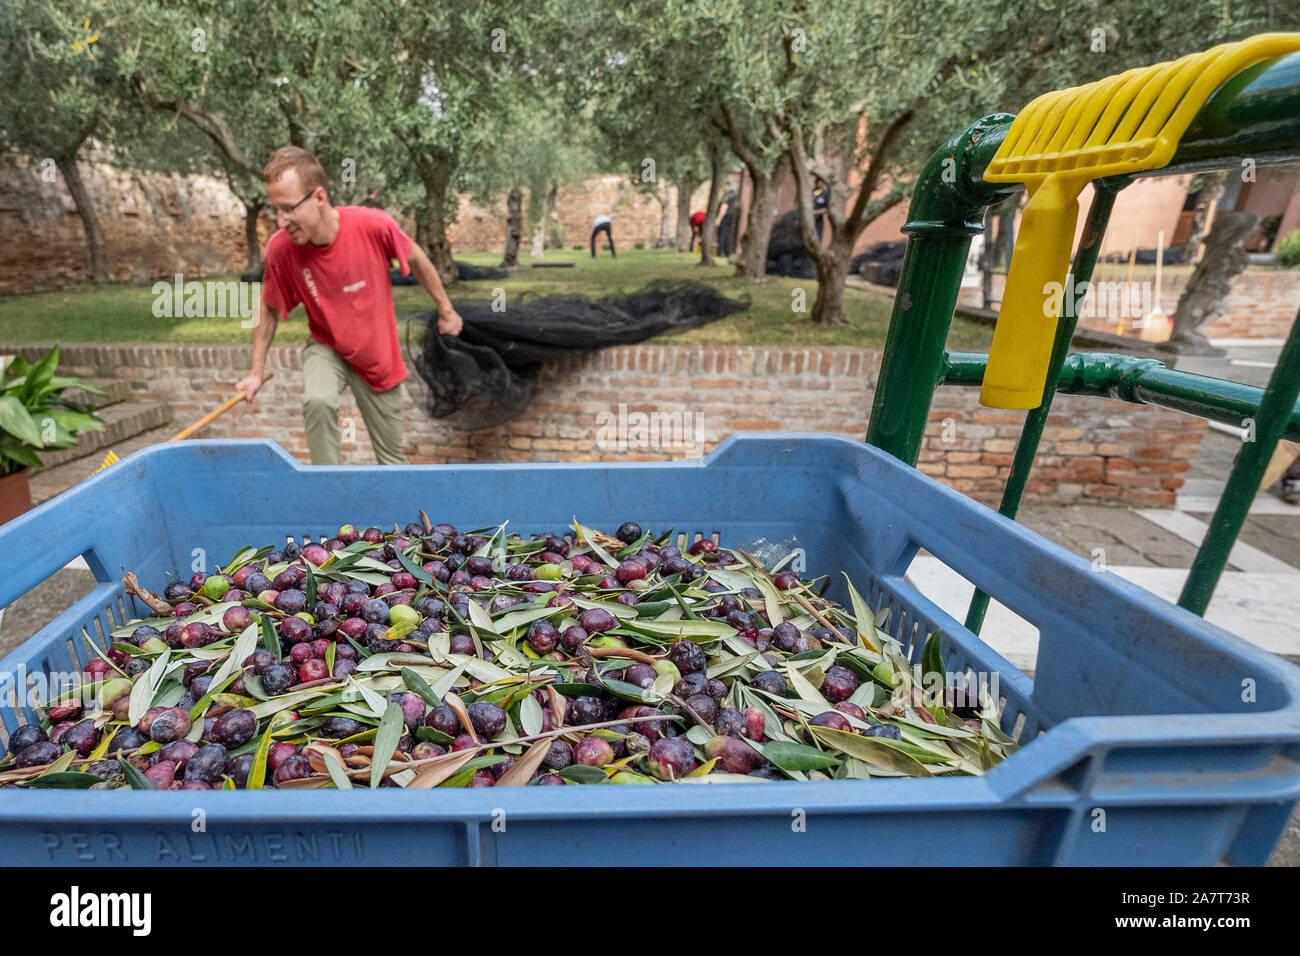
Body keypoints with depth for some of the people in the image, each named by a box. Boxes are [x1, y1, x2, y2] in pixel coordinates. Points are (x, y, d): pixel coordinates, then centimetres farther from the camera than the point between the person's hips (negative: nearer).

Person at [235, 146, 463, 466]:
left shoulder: (374, 226, -27)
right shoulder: (280, 247, -21)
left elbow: (415, 259, -5)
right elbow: (269, 309, -2)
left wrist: (445, 309, 6)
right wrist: (257, 371, -1)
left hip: (380, 357, 0)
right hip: (327, 350, 0)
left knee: (392, 458, 8)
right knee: (317, 400, -33)